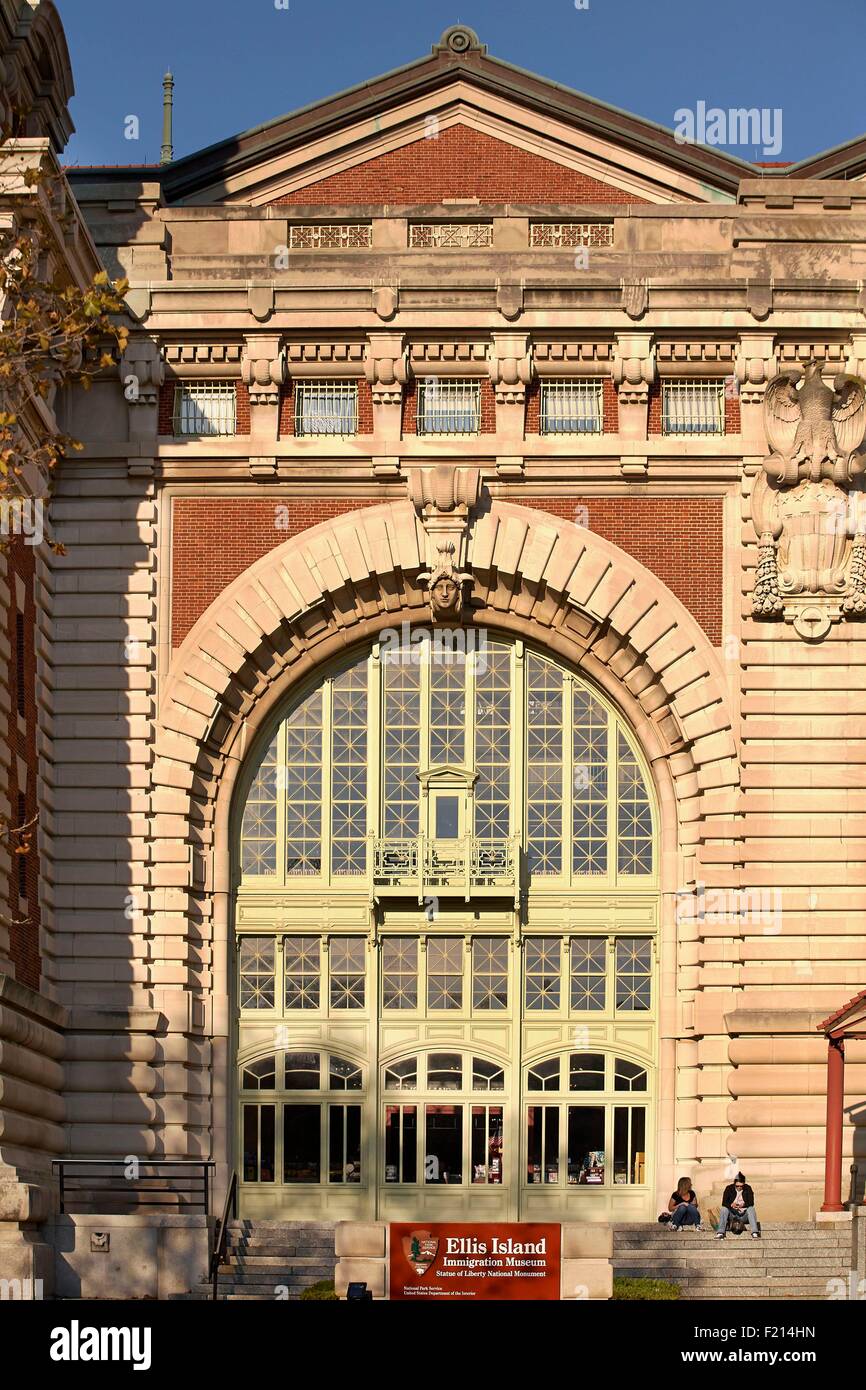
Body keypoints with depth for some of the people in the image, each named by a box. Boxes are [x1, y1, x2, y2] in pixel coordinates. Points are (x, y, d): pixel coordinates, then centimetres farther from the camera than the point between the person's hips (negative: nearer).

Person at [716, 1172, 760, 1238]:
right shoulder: (729, 1188, -2)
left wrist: (744, 1204, -32)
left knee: (751, 1208, -29)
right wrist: (731, 1205, -31)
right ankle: (720, 1233, -33)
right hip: (732, 1214, 0)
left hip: (744, 1215, 0)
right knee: (724, 1209, -28)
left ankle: (754, 1233, -37)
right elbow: (724, 1203, -10)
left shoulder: (748, 1189, -1)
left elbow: (751, 1202, -12)